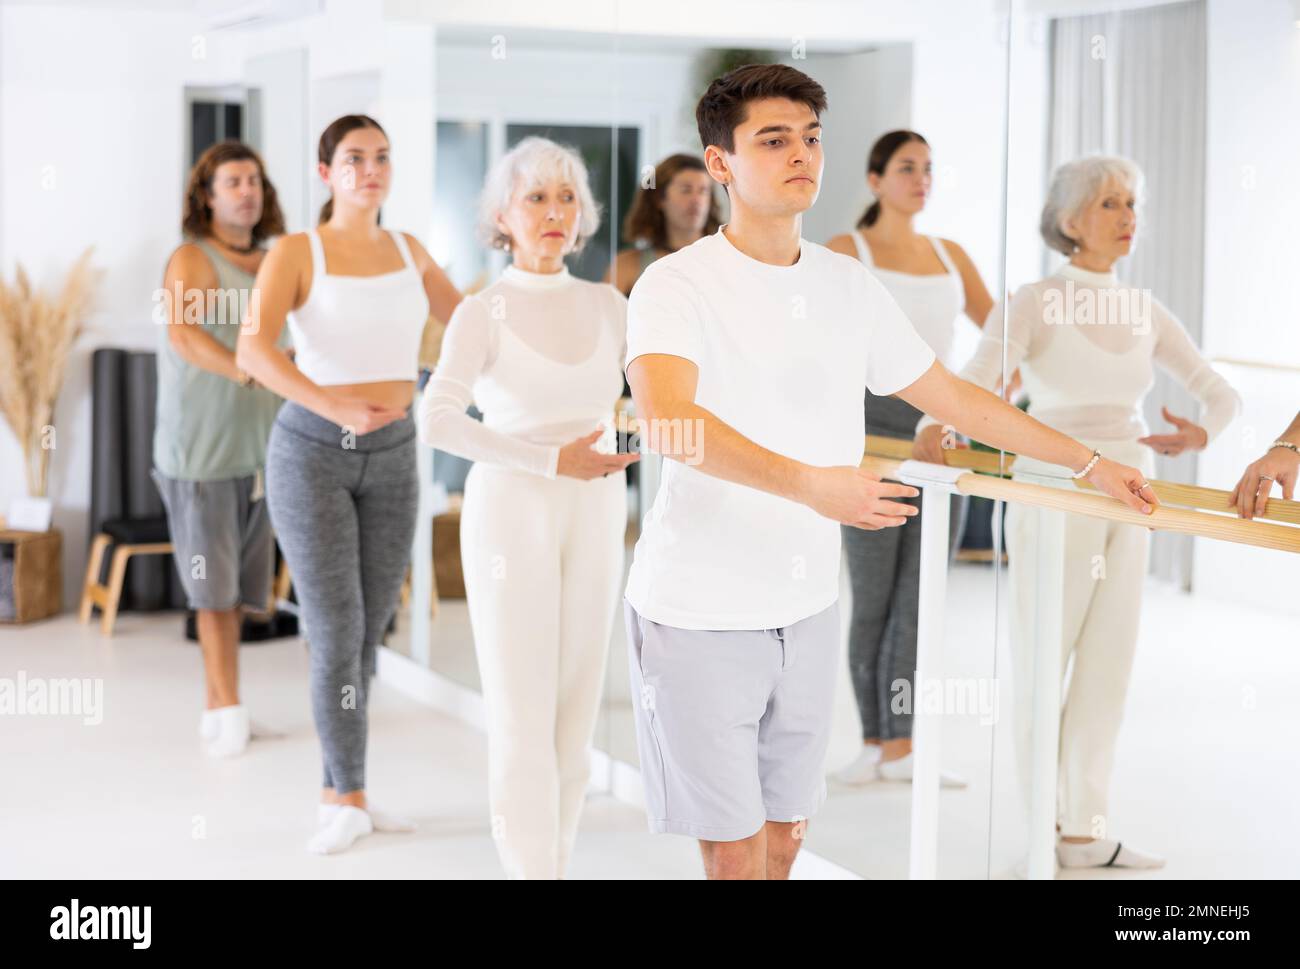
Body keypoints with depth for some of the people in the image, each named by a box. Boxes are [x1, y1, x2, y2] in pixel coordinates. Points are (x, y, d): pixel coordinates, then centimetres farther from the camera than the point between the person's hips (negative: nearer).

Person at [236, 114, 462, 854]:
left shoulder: (408, 249, 7)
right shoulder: (294, 253, -9)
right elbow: (253, 350, -25)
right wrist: (334, 406, -40)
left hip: (392, 458, 5)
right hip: (311, 452, -5)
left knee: (368, 634, 7)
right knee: (337, 632, -11)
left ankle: (338, 795, 18)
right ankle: (352, 799, -4)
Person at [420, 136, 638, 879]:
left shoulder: (608, 305, 8)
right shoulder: (484, 312, -6)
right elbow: (437, 421, -20)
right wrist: (551, 460, -26)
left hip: (595, 516, 5)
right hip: (512, 512, -4)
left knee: (577, 708, 8)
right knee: (523, 713, -5)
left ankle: (555, 864, 19)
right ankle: (532, 868, 0)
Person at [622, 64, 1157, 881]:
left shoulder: (850, 287, 7)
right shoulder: (678, 285, -13)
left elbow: (953, 397, 17)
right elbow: (666, 421, -30)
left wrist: (1092, 463, 18)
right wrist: (810, 485, -41)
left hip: (809, 606, 6)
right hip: (702, 610, -6)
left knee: (786, 832, 14)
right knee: (735, 851, 0)